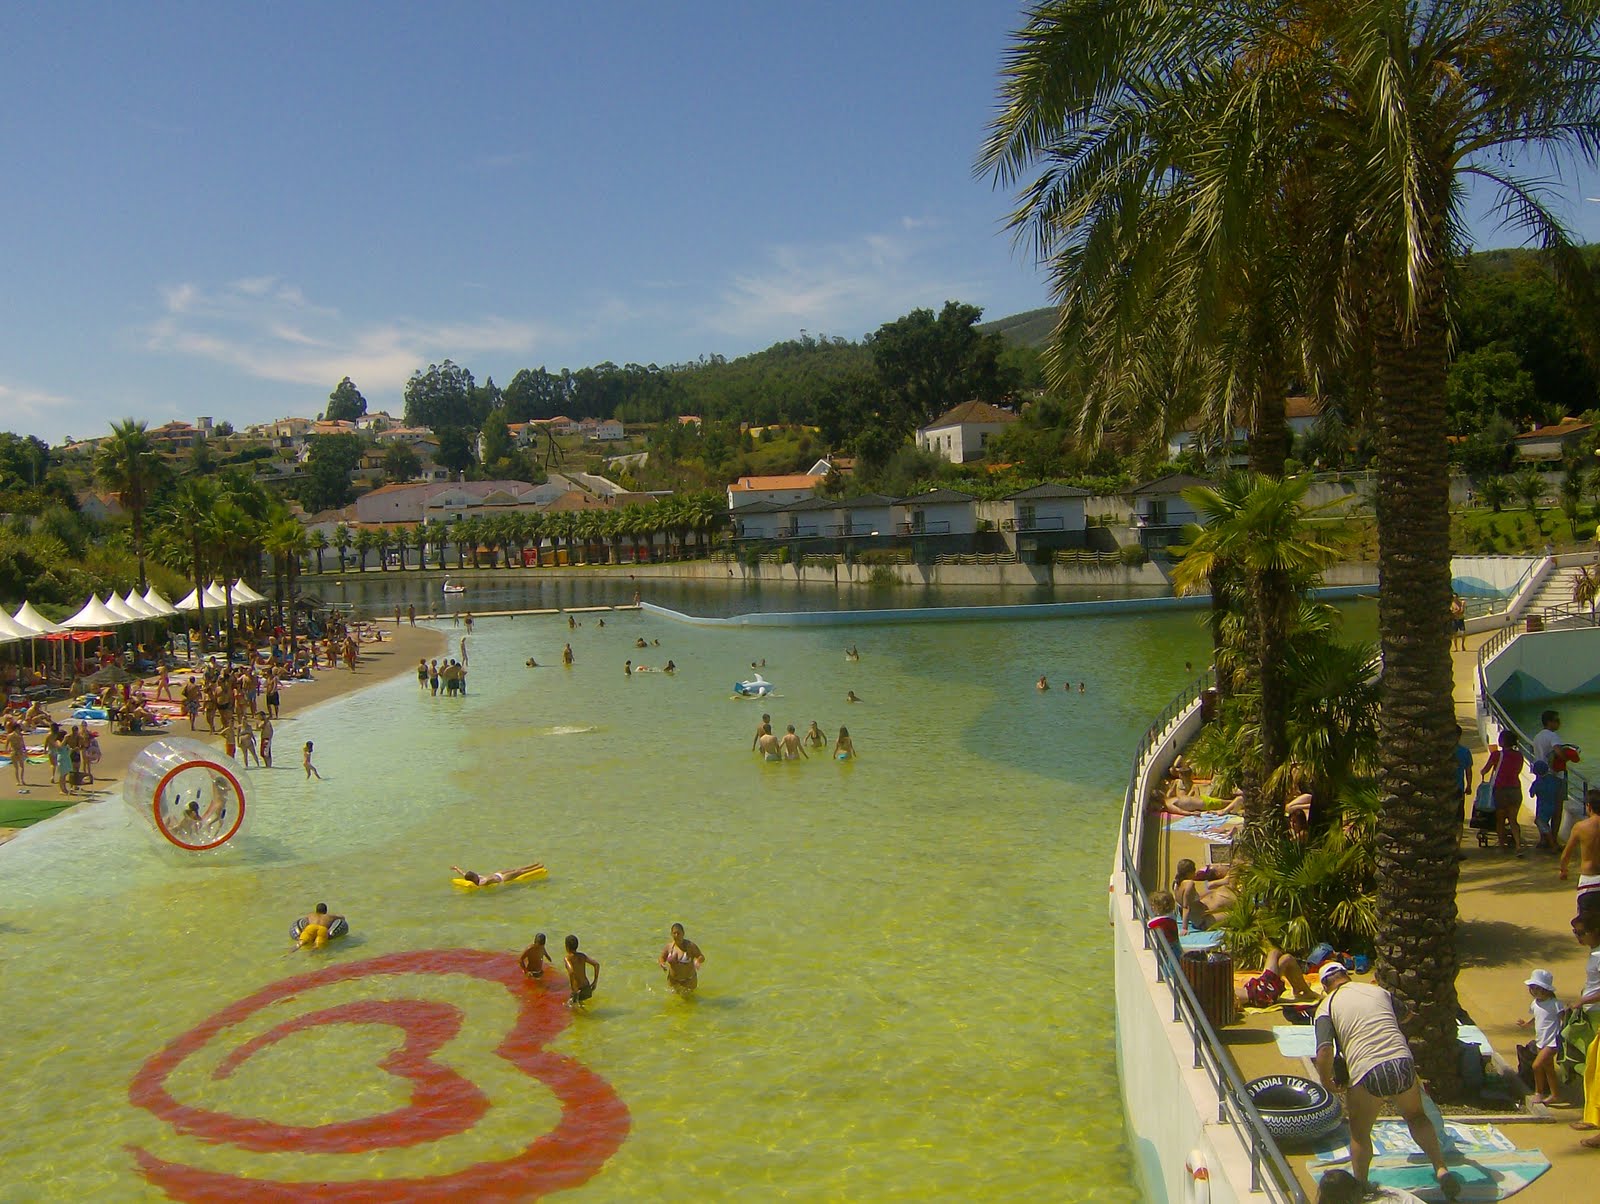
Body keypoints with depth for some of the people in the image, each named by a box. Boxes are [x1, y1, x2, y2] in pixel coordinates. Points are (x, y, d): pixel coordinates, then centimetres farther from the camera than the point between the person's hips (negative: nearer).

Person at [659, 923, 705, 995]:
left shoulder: (690, 945, -22)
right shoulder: (669, 946, -11)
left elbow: (702, 957, -18)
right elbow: (661, 959, 1)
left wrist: (698, 961, -41)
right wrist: (661, 964, -23)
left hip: (688, 980, -3)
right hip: (673, 980, 3)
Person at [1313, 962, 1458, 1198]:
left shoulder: (1327, 1007, 8)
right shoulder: (1379, 991, 20)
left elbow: (1324, 1052, -7)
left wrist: (1327, 1082, 9)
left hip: (1367, 1074, -3)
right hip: (1403, 1063, 3)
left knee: (1360, 1133, 21)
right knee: (1416, 1116, 31)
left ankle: (1360, 1186, 24)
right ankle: (1441, 1169, 23)